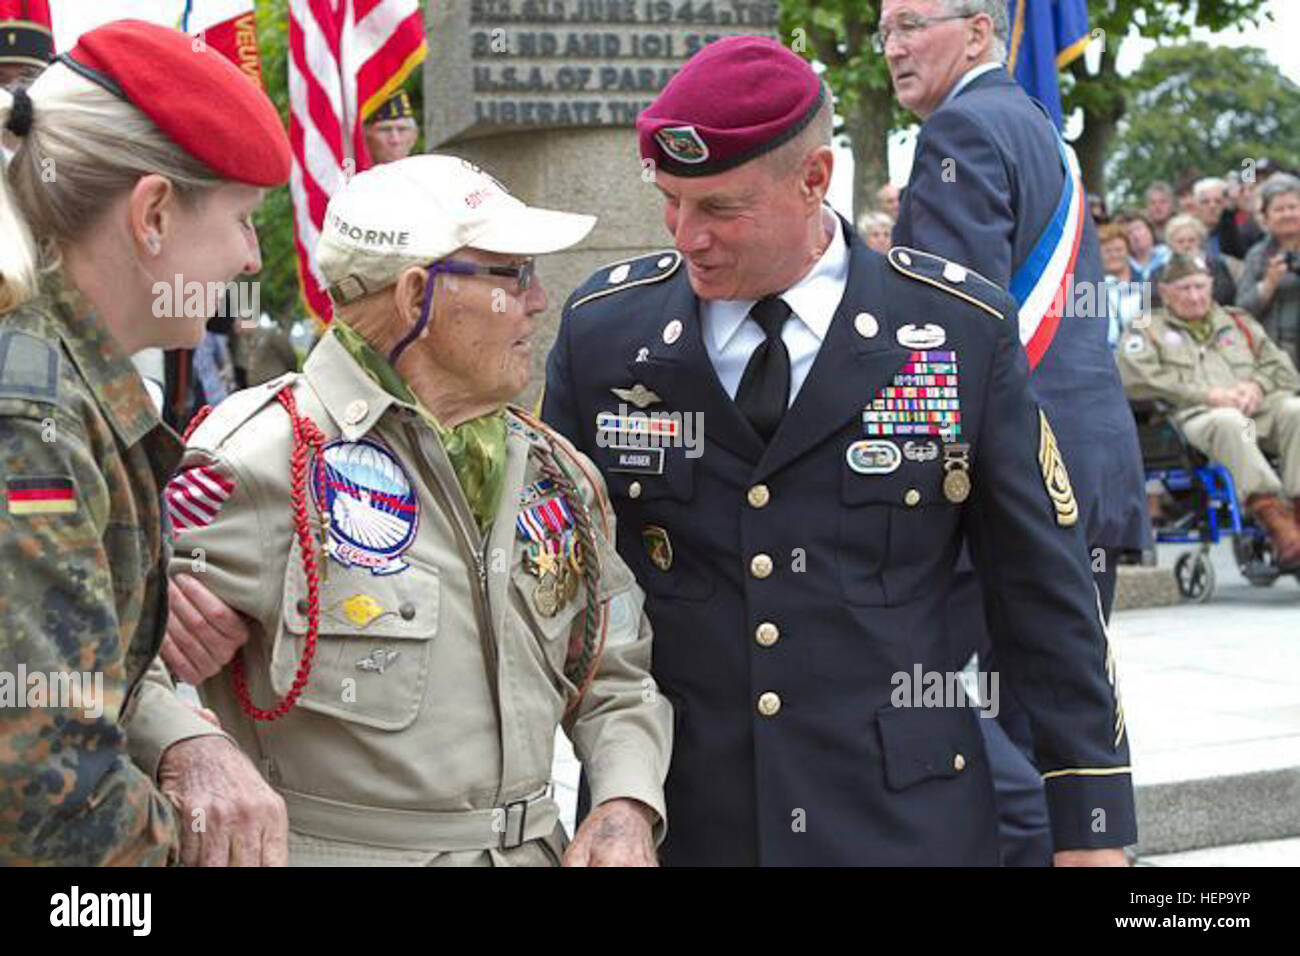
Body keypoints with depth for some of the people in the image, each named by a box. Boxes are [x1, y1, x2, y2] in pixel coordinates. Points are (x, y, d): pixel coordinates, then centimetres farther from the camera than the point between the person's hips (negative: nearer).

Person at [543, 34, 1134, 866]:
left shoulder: (964, 331, -5)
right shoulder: (601, 328, -2)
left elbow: (1047, 587, -1)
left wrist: (1091, 822, 0)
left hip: (901, 819, -1)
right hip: (668, 819, 1)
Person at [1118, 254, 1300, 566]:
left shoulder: (1239, 322, 33)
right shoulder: (1148, 329, 21)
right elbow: (1135, 377, 0)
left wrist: (1257, 386, -2)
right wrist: (1206, 394, -8)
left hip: (1259, 408, 4)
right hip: (1196, 415, -4)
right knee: (1228, 421, -40)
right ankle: (1273, 518, -52)